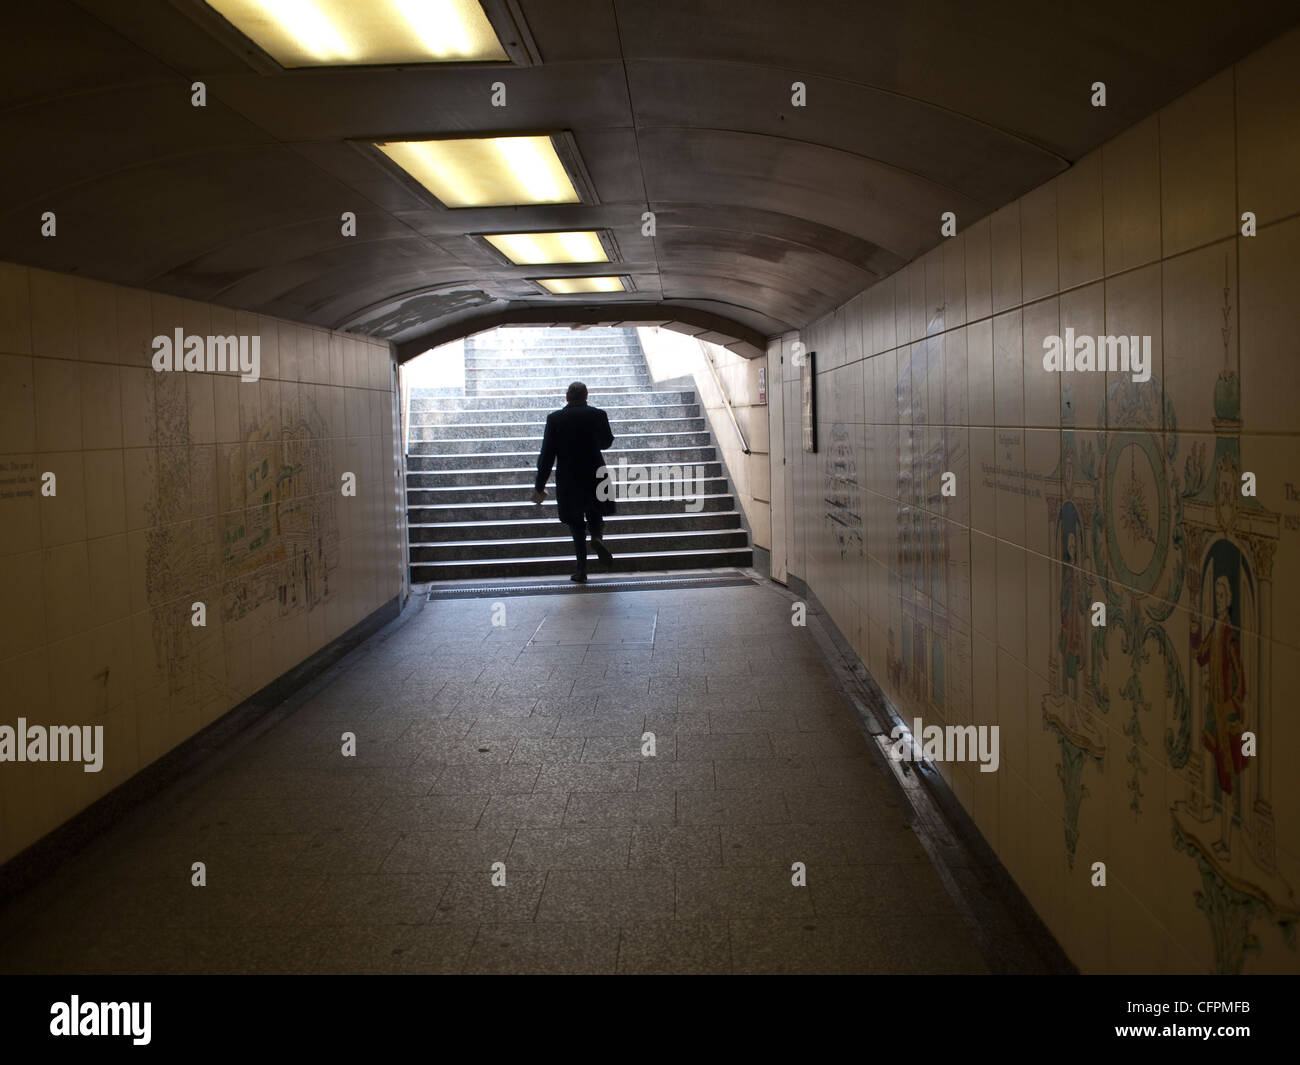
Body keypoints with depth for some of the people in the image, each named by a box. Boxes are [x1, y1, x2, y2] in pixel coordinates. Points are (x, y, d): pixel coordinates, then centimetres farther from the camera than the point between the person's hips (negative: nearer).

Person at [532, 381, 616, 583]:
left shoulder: (555, 418, -7)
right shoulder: (598, 415, -5)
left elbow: (547, 454, -7)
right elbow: (607, 442, 11)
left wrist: (539, 486, -2)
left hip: (568, 480, 0)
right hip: (595, 476, 0)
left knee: (576, 524, 11)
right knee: (596, 515, 20)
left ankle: (582, 569, 8)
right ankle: (597, 536, -13)